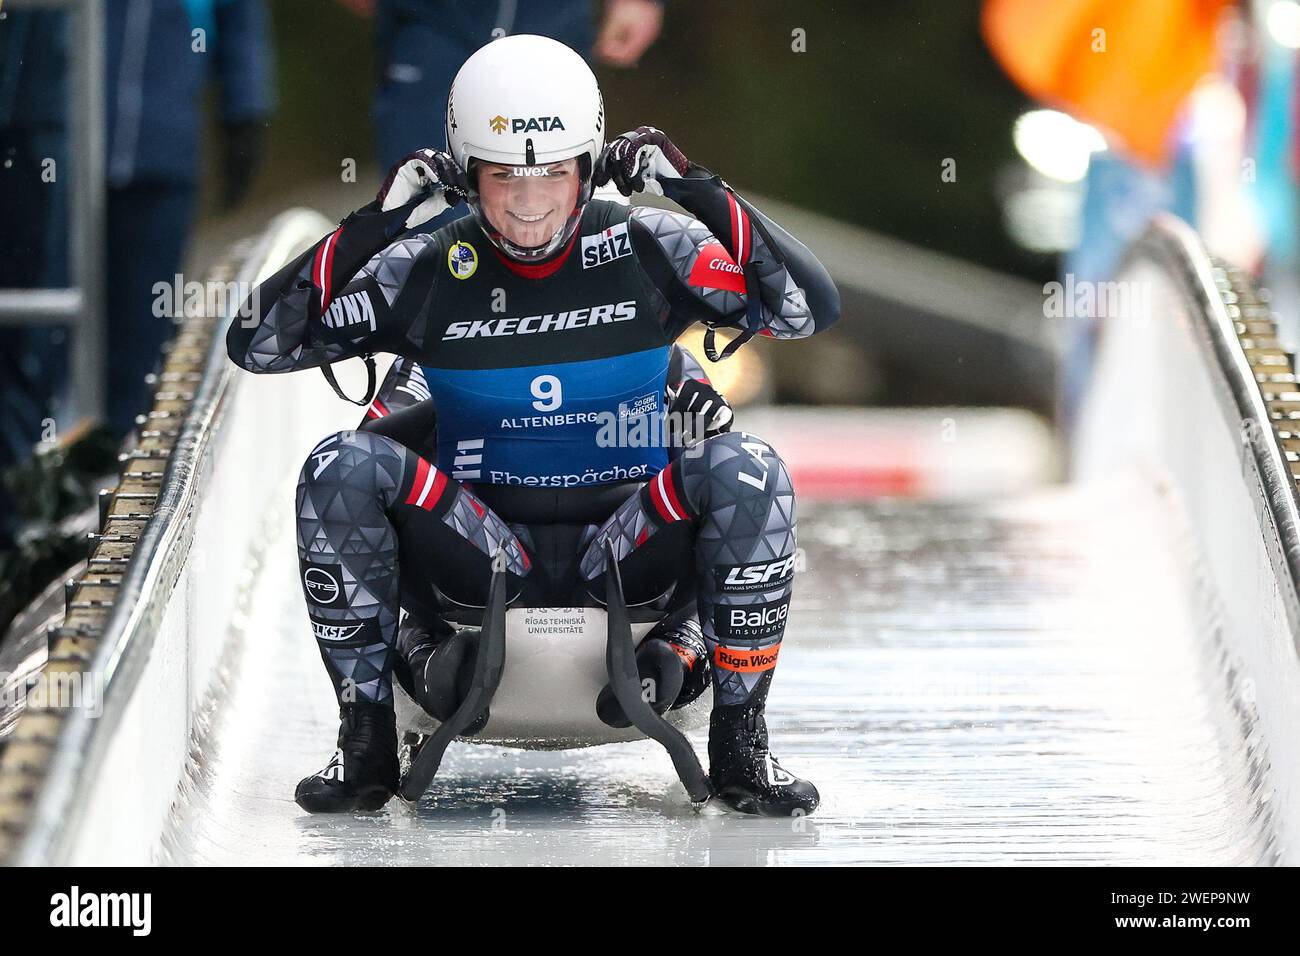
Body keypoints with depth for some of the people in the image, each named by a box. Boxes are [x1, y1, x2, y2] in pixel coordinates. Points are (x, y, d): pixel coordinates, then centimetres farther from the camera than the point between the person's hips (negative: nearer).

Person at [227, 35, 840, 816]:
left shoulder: (644, 249, -3)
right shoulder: (425, 272, -2)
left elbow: (814, 306, -11)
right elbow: (255, 343, -6)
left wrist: (703, 196, -19)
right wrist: (369, 228, -15)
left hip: (627, 545, -1)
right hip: (475, 551, 1)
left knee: (746, 470, -28)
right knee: (342, 466, -24)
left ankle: (741, 743, -15)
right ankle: (367, 742, -14)